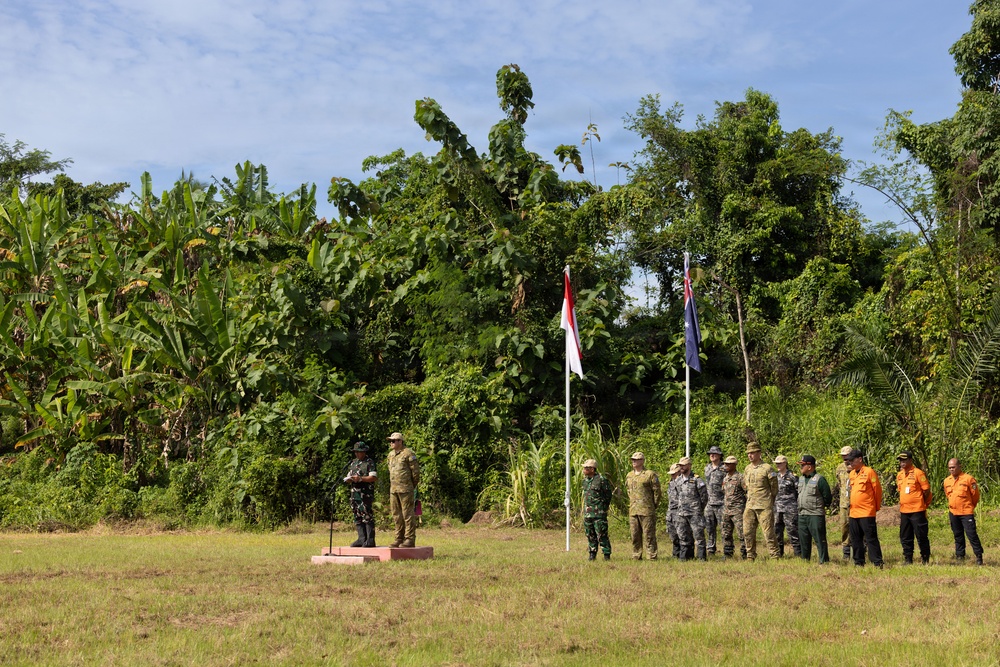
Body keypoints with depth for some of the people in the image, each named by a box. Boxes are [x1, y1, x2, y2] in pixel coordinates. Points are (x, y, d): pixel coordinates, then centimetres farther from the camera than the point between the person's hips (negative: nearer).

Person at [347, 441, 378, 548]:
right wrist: (349, 479, -2)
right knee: (358, 517, 7)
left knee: (367, 516, -9)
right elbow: (349, 476, 22)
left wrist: (360, 478, -19)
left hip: (366, 494, -7)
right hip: (355, 493, 7)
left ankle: (370, 540, -8)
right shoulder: (353, 463, 20)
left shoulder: (369, 463, -2)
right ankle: (361, 539, 12)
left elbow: (374, 477, -11)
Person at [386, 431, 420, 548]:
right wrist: (392, 486, 17)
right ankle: (399, 539, 17)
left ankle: (410, 539, -2)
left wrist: (412, 486, -1)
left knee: (407, 514, -5)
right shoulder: (390, 455, 15)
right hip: (393, 490, 8)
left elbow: (416, 471, -7)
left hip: (405, 490, -8)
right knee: (396, 515, 10)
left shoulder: (408, 454, -8)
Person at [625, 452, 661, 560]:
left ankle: (652, 556, -1)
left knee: (649, 535, -4)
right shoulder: (629, 476, 14)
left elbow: (657, 491, -3)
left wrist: (654, 506, 1)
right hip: (633, 510, 6)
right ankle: (636, 556, 16)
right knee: (635, 535, 9)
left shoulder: (650, 475, -5)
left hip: (647, 510, -6)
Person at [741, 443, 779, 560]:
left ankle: (774, 557, 0)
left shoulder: (767, 468, -8)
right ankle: (751, 557, 15)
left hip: (764, 507, -6)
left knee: (768, 533, -5)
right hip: (750, 506, 6)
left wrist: (767, 500, 6)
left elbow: (774, 488, -1)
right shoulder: (747, 469, 12)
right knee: (748, 533, 6)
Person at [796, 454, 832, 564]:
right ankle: (805, 561, 21)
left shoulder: (819, 479, -10)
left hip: (816, 515, -8)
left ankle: (824, 561, -2)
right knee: (803, 540, 12)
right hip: (802, 515, 8)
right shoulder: (801, 479, 14)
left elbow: (827, 497, -8)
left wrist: (819, 505, 1)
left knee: (820, 540, -6)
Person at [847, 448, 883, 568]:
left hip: (867, 513, -8)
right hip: (853, 513, 8)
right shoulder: (852, 474, 14)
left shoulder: (869, 472, -8)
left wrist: (877, 507, 1)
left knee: (871, 539, -6)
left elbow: (877, 490, -5)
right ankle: (859, 563, 18)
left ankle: (877, 563, -3)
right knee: (855, 540, 11)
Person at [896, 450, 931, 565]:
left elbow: (926, 490, -7)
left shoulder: (918, 473, -10)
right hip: (904, 511, 7)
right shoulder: (899, 475, 11)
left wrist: (925, 504, 2)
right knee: (905, 538, 10)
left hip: (917, 511, -7)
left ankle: (925, 559, 11)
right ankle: (908, 559, 19)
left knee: (921, 536, 0)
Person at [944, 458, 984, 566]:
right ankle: (960, 556, 20)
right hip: (953, 512, 6)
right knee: (958, 536, 13)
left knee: (971, 534, -7)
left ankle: (979, 556, 1)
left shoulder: (968, 478, -10)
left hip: (966, 512, -6)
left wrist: (970, 506, 9)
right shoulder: (947, 481, 7)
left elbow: (975, 495, -2)